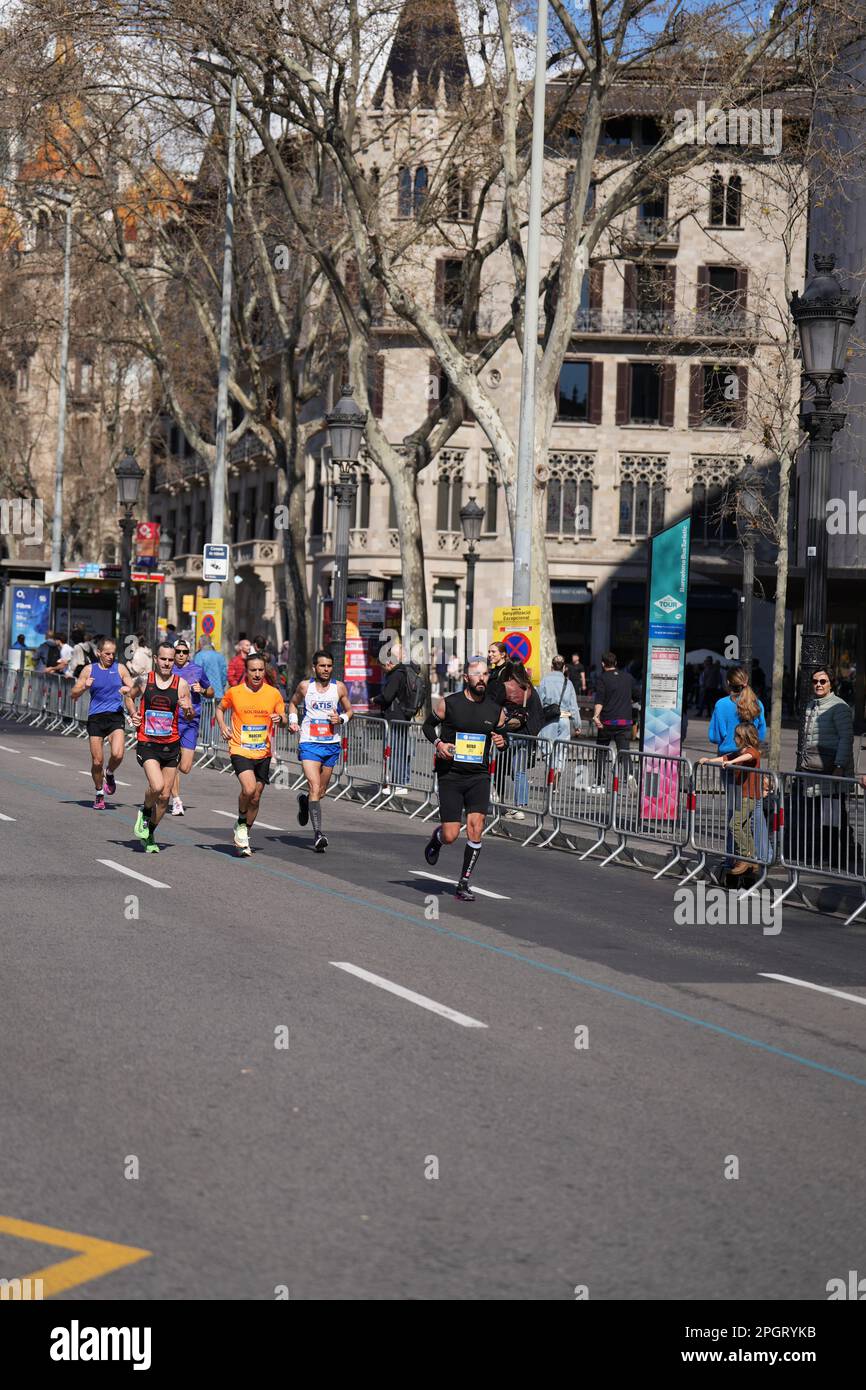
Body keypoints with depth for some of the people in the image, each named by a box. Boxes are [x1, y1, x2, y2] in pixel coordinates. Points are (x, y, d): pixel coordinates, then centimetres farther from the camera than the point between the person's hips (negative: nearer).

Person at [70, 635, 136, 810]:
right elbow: (73, 695, 5)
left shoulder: (120, 668, 5)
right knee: (97, 761, -1)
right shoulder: (89, 669, 4)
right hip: (96, 717, 0)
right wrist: (84, 687, -15)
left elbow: (134, 691, 7)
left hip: (116, 717, 0)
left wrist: (129, 690, -16)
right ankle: (99, 794, 21)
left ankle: (109, 774, 13)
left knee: (117, 754, -21)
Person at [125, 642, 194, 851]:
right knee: (157, 786, -23)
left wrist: (188, 710, -17)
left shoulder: (181, 684, -2)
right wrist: (133, 714, 1)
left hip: (171, 745, 2)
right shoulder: (144, 680, -2)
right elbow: (129, 696, 18)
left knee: (165, 796, 6)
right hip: (147, 744, -2)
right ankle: (145, 811, 8)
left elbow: (190, 716, 6)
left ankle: (150, 832, 27)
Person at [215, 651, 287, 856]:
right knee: (248, 788, -25)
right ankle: (241, 823, 2)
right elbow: (220, 708, 15)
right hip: (240, 750, -3)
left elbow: (283, 718, 8)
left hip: (263, 753, 3)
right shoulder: (234, 692, -2)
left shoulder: (273, 693, 0)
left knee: (255, 798, 9)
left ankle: (242, 838, 28)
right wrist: (222, 726, -3)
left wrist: (280, 719, -16)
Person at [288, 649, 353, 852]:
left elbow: (349, 710, 12)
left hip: (332, 744, 3)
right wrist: (293, 720, 1)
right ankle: (318, 834, -18)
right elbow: (293, 703, 18)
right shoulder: (305, 686, -1)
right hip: (309, 744, -3)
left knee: (321, 791, 13)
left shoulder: (339, 687, 1)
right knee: (315, 788, -16)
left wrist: (341, 719, -9)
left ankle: (304, 800, 48)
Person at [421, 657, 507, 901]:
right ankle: (436, 837, 35)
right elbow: (428, 724, 11)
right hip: (450, 775, -2)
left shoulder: (496, 710, 3)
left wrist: (501, 741, -5)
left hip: (479, 776, 2)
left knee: (476, 828, -13)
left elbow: (501, 735, 19)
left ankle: (464, 883, 2)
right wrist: (438, 743, -8)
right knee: (450, 836, -5)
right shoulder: (448, 704, -5)